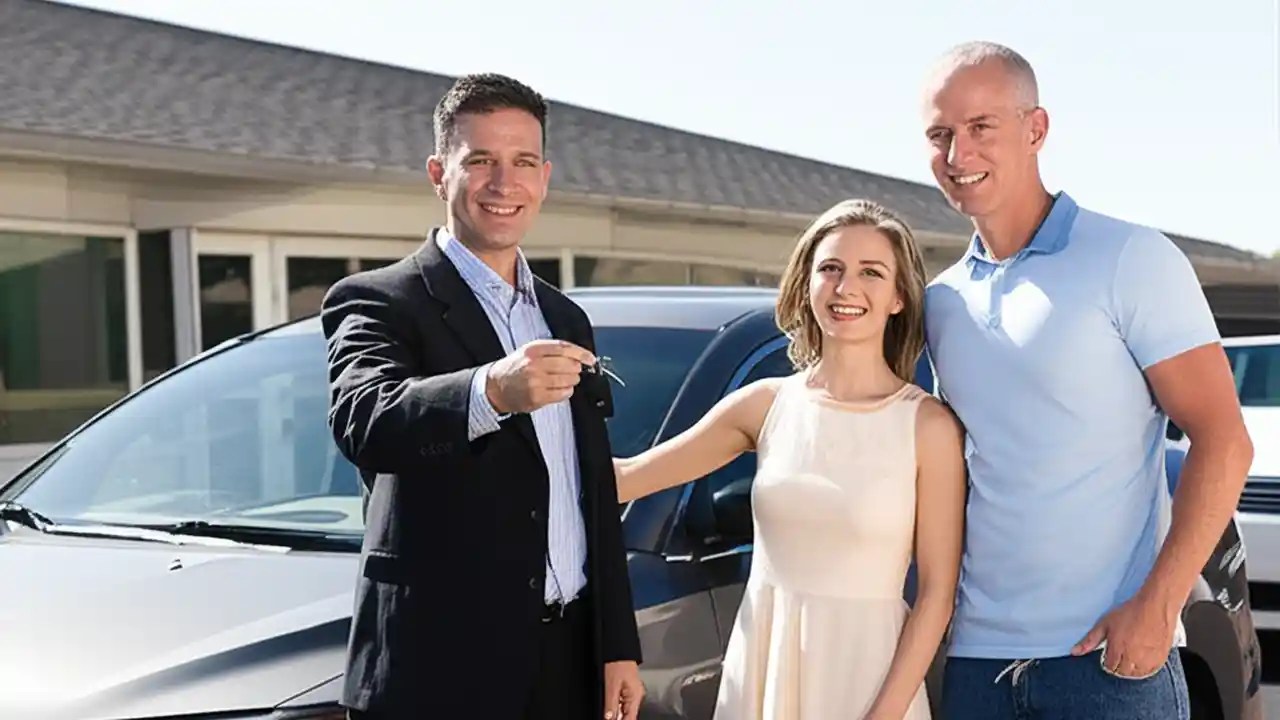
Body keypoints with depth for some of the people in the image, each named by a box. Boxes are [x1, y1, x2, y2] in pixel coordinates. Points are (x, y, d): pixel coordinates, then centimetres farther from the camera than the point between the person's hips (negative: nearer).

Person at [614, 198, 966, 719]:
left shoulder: (929, 425, -9)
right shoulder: (765, 404, 0)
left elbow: (937, 590, -8)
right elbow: (628, 477, 1)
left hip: (866, 674, -3)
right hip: (762, 669, 3)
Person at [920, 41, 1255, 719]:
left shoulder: (1131, 259, -5)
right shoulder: (942, 300, 10)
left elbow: (1223, 441, -9)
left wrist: (1157, 605, -16)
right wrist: (935, 603, 7)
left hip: (1115, 651, -5)